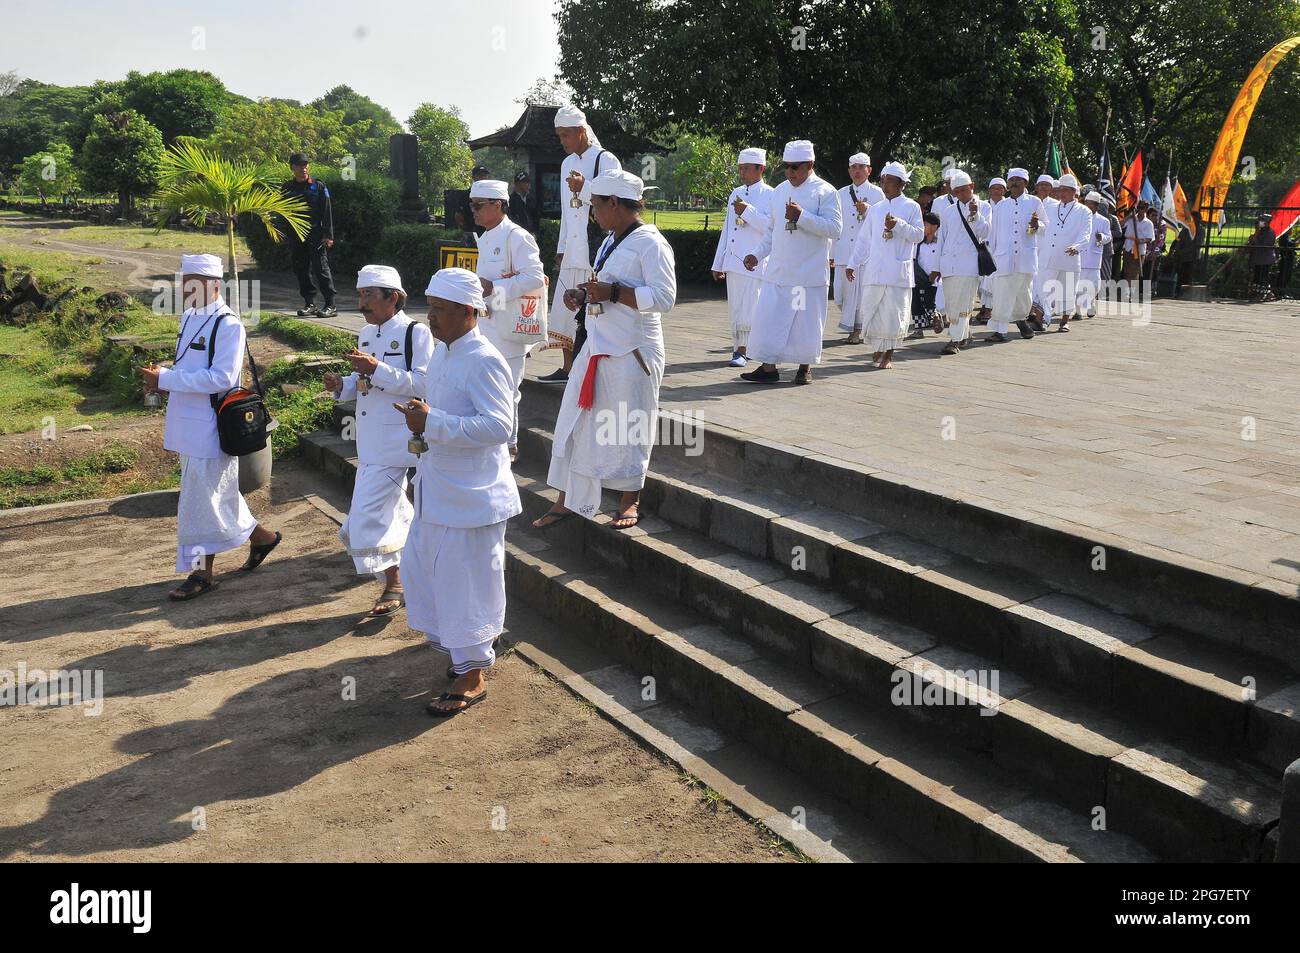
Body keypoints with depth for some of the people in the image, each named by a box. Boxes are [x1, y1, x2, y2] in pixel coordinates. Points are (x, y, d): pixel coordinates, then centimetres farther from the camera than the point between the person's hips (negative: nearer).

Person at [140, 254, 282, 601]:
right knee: (220, 494, 18)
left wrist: (166, 379, -24)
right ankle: (260, 537, 33)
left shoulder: (228, 325, -17)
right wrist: (164, 382, 1)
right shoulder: (190, 317, 12)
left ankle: (202, 572, 14)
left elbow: (222, 377, -25)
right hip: (189, 425, 9)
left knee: (199, 499, -1)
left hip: (211, 427, -9)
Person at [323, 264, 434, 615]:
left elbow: (422, 383, -19)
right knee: (393, 511, 18)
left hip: (395, 438, -8)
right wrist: (342, 385, 0)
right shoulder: (367, 334, 13)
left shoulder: (416, 332, -11)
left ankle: (393, 586, 3)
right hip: (370, 438, 8)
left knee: (370, 511, -10)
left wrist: (377, 369, -27)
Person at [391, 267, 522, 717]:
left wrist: (433, 423, -29)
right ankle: (461, 650, 36)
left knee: (466, 585, 1)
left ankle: (472, 677, 17)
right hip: (436, 492, 10)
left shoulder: (484, 362, -19)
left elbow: (498, 426, -27)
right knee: (423, 571, 18)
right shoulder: (442, 356, 11)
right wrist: (419, 421, 5)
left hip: (470, 496, -10)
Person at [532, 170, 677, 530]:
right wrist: (582, 295, 7)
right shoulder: (610, 242, 15)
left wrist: (612, 293, -24)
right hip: (597, 348, 9)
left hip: (632, 353, -9)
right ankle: (565, 501, 19)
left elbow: (664, 297, -21)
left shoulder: (651, 244, -13)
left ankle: (630, 502, 21)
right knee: (576, 423, 9)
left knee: (628, 428, 3)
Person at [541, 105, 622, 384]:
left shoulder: (606, 161, -6)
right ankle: (568, 368, 22)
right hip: (572, 252, 8)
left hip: (597, 250, -8)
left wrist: (585, 188, -22)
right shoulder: (567, 163, 18)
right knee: (565, 307, 11)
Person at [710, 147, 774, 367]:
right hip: (733, 260, 6)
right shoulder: (735, 194, 17)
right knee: (734, 307, 9)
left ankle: (741, 350, -3)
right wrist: (718, 263, 18)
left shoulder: (769, 195, -3)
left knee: (748, 307, -8)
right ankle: (739, 346, 19)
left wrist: (747, 211, -16)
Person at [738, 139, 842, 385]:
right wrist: (757, 254, 11)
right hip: (777, 271, 5)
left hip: (809, 273, -5)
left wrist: (802, 216, -20)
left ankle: (805, 367, 18)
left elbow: (835, 228, -13)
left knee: (806, 321, 2)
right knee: (768, 317, 1)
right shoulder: (779, 191, 13)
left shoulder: (825, 192, -5)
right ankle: (768, 368, 7)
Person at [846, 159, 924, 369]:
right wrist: (853, 264, 13)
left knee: (893, 311, -4)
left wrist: (898, 225, -15)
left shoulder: (911, 207, 4)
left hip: (898, 271, -4)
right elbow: (864, 239, 17)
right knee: (871, 310, 4)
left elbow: (919, 234, -2)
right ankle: (878, 347, 23)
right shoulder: (876, 209, 16)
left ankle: (888, 354, 6)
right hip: (873, 270, 4)